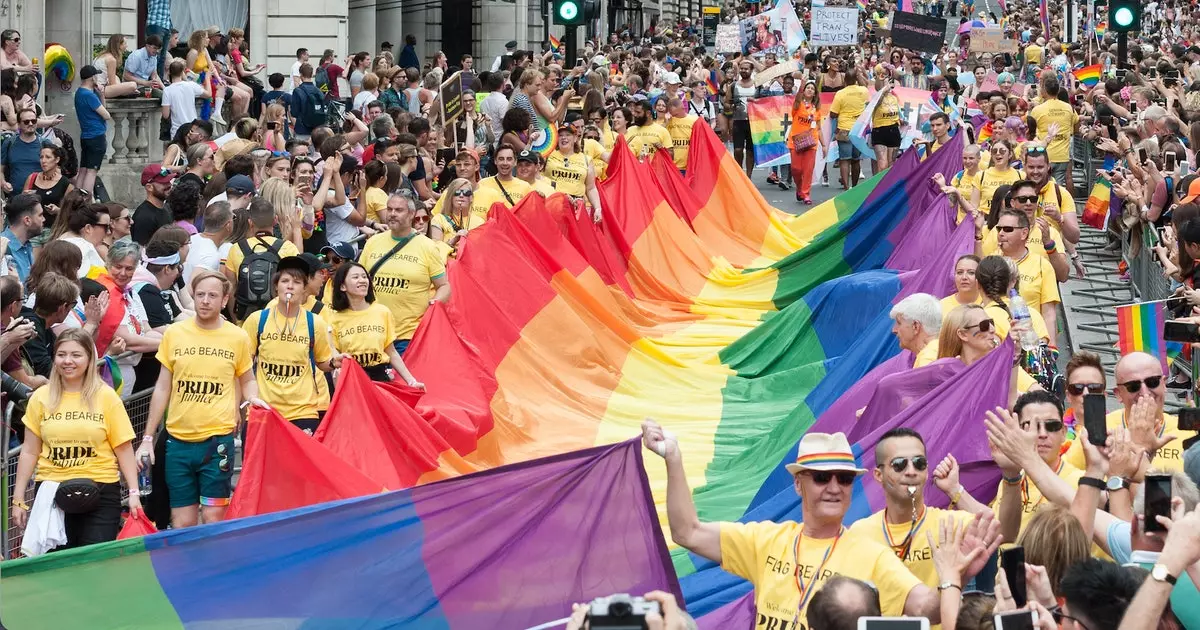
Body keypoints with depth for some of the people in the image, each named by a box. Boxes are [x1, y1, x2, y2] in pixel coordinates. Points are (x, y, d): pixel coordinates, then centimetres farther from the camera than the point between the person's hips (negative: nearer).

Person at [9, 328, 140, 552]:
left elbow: (124, 449, 2)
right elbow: (29, 452, 9)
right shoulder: (40, 398, 6)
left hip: (100, 492, -2)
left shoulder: (106, 397, 2)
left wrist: (134, 493, -5)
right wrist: (18, 500, 6)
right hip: (51, 493, 2)